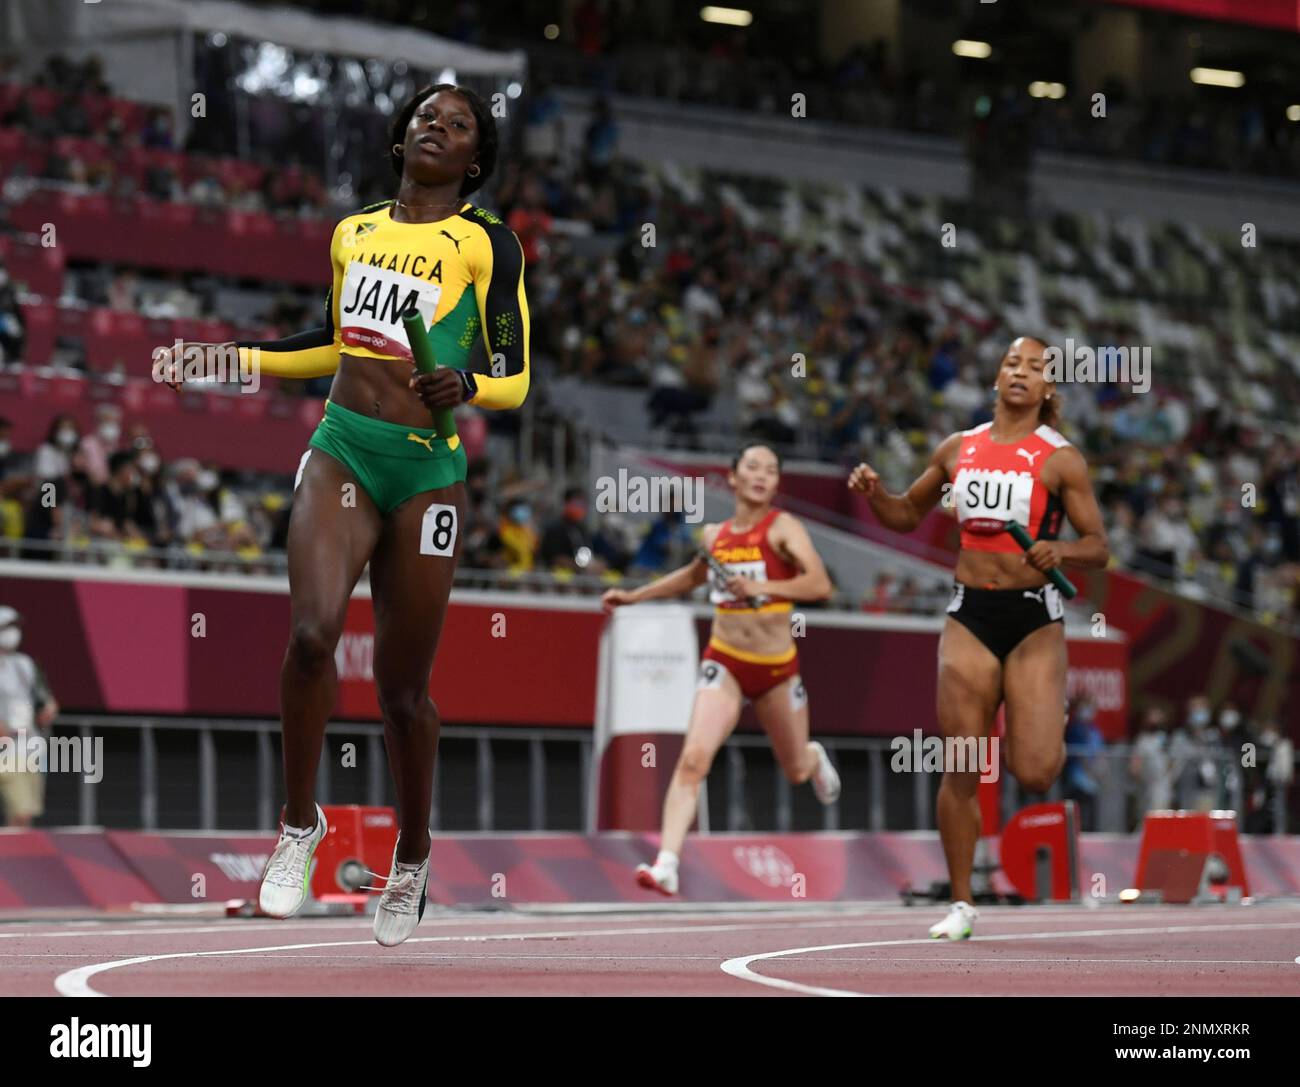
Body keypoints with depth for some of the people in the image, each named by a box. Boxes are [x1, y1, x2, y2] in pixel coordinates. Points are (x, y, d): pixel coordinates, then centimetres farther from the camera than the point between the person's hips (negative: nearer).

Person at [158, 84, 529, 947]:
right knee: (312, 632, -21)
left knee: (403, 685, 3)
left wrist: (465, 383, -19)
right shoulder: (352, 232, 14)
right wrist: (228, 359, 25)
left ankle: (413, 859, 24)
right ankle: (300, 824, -3)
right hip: (342, 452, 2)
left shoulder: (486, 244, 2)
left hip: (428, 467, -2)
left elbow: (515, 380, 1)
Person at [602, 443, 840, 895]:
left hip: (777, 668, -1)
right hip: (724, 661, 1)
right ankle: (666, 864, -26)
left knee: (796, 770, 17)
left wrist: (762, 587, -31)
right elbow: (694, 574, 28)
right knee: (693, 758, -20)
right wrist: (634, 595, 27)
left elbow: (820, 585, -20)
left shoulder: (783, 527, -8)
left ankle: (815, 758, 56)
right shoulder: (714, 535, 5)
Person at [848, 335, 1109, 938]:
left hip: (1035, 616, -3)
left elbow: (1098, 546, -2)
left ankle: (1056, 726, 27)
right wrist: (873, 492, 3)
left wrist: (1061, 550, -23)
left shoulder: (1060, 458, -1)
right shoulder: (958, 448, 10)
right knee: (962, 771, -1)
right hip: (970, 615, 3)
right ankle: (961, 904, 10)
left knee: (1033, 774, -11)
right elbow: (907, 514, 23)